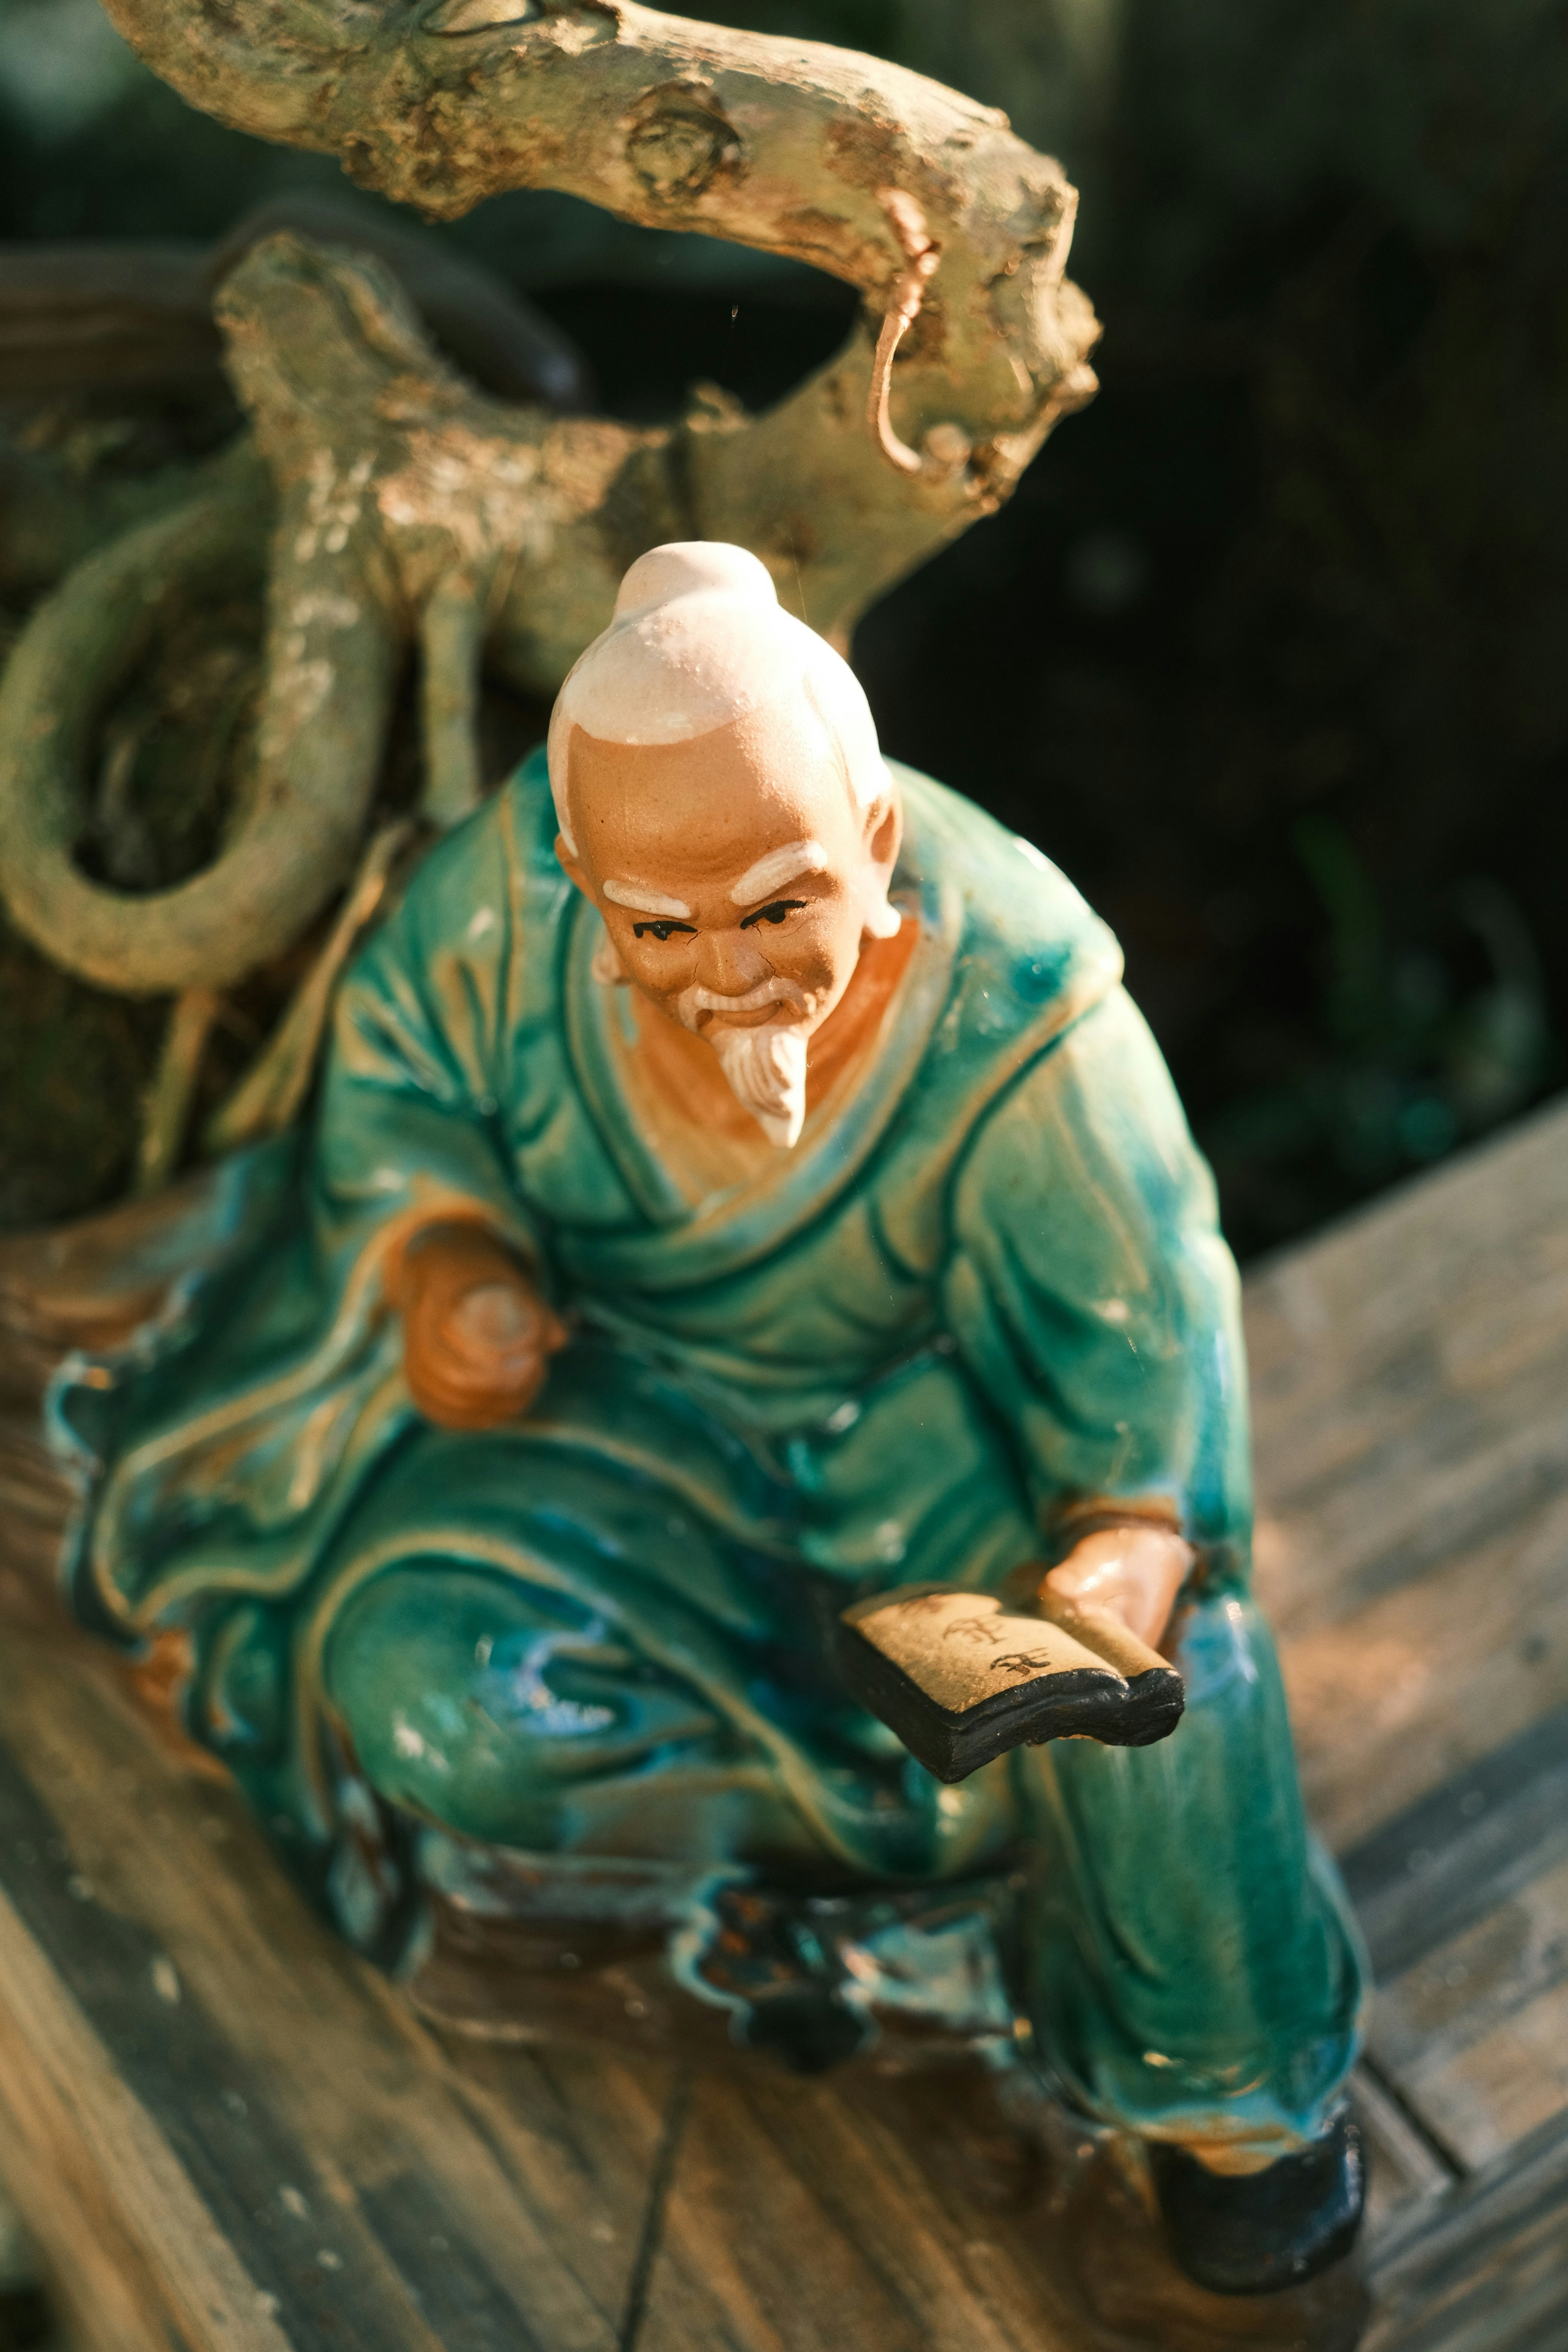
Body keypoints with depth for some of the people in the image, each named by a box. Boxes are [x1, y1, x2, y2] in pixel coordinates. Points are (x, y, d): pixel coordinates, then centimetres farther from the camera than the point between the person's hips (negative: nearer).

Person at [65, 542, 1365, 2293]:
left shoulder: (1023, 1017, -29)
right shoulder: (518, 878, -25)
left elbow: (1141, 1324, -22)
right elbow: (395, 1058, -5)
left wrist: (1137, 1536, -42)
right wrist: (443, 1257, -24)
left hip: (938, 1407, -2)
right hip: (631, 1383, 2)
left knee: (1156, 1660, -26)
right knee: (422, 1683, -24)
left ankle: (1228, 2075, 4)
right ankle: (899, 1816, -7)